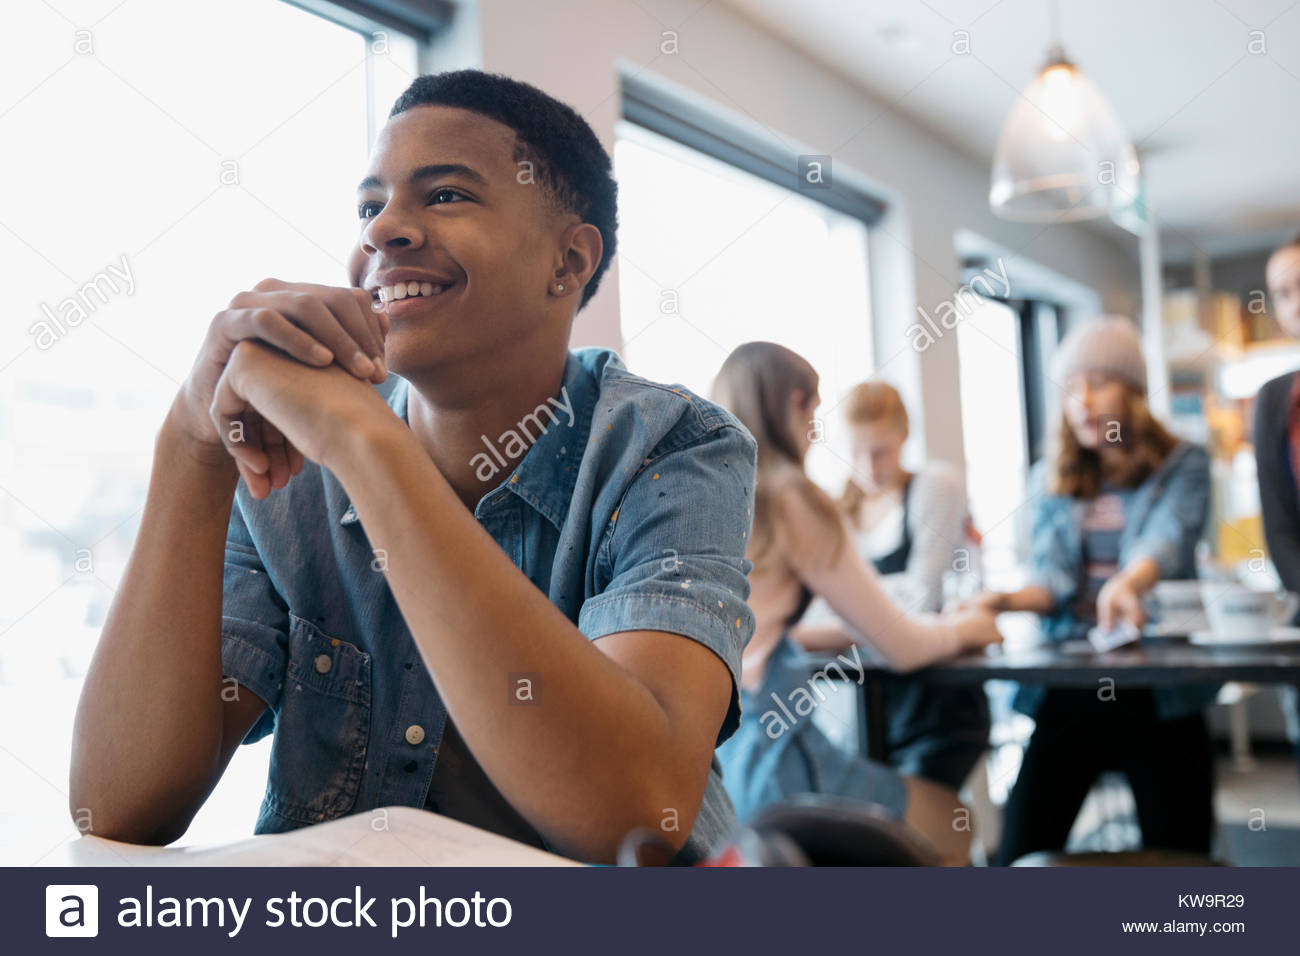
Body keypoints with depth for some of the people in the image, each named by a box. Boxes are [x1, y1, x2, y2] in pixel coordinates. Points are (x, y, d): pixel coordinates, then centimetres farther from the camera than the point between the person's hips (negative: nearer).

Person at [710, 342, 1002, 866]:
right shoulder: (790, 501, -11)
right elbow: (902, 648, -4)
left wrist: (842, 637, 19)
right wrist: (962, 628, 17)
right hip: (758, 750, -7)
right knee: (953, 824, 17)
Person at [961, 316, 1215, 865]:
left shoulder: (1182, 466, 4)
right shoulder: (1050, 480, 14)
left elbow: (1168, 536, -17)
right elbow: (1052, 576, 4)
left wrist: (1128, 582, -40)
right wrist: (1008, 600, -19)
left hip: (1156, 690, -2)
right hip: (1067, 690, 3)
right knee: (1019, 857, -3)